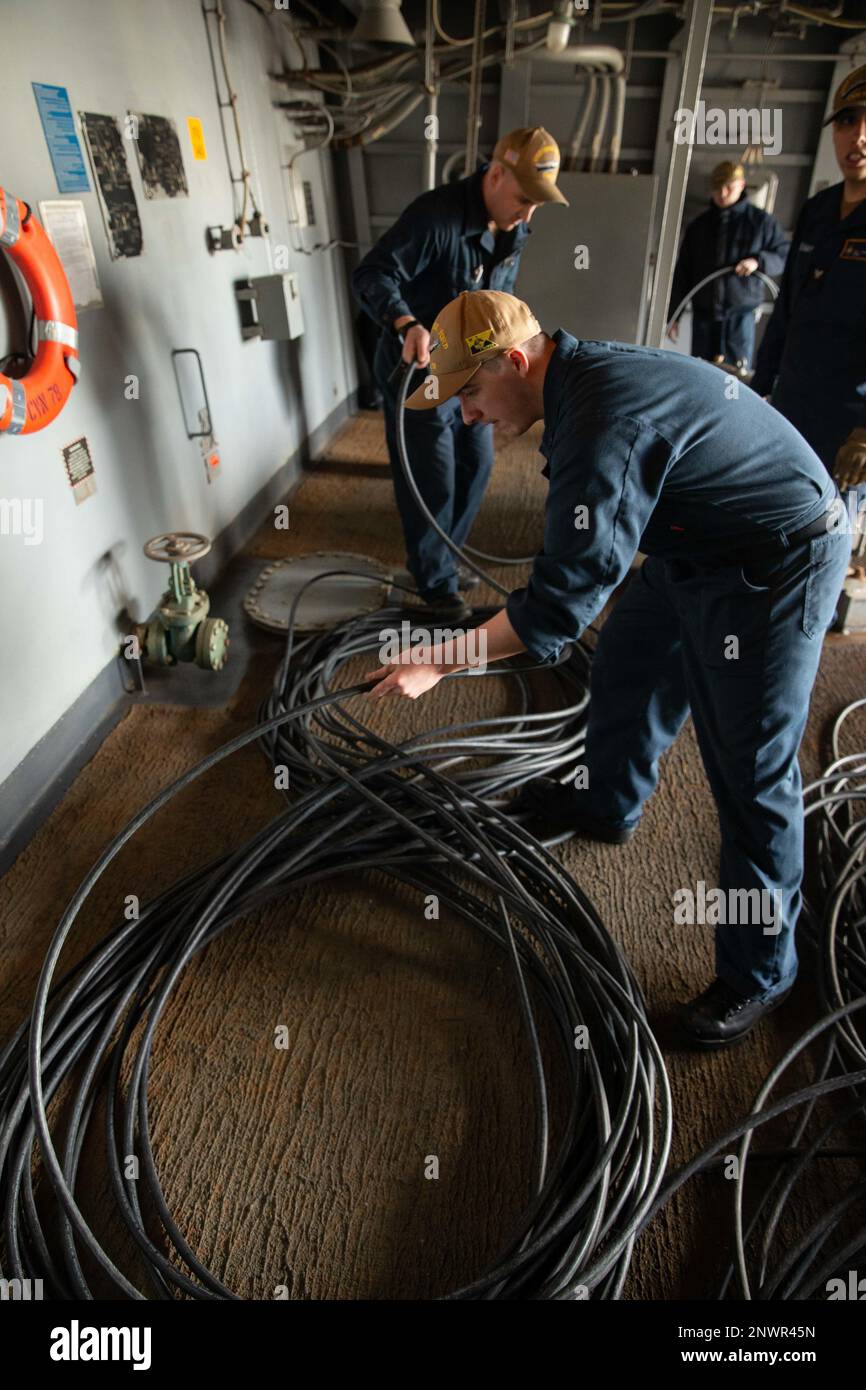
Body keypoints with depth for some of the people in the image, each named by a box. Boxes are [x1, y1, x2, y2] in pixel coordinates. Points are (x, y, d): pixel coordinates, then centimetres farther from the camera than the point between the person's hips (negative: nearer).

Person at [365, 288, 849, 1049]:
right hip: (696, 542, 10)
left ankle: (760, 971, 17)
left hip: (772, 570, -10)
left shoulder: (603, 426, -30)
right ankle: (608, 805, 47)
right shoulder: (584, 373, 2)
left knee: (751, 773, -3)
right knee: (625, 672, 21)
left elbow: (562, 601, -30)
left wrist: (439, 663, -24)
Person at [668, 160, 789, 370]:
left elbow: (786, 254, 6)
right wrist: (674, 314, 7)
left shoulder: (760, 221, 4)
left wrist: (759, 261, -14)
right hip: (703, 313, 3)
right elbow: (682, 272, 13)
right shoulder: (698, 225, 12)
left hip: (741, 314, -3)